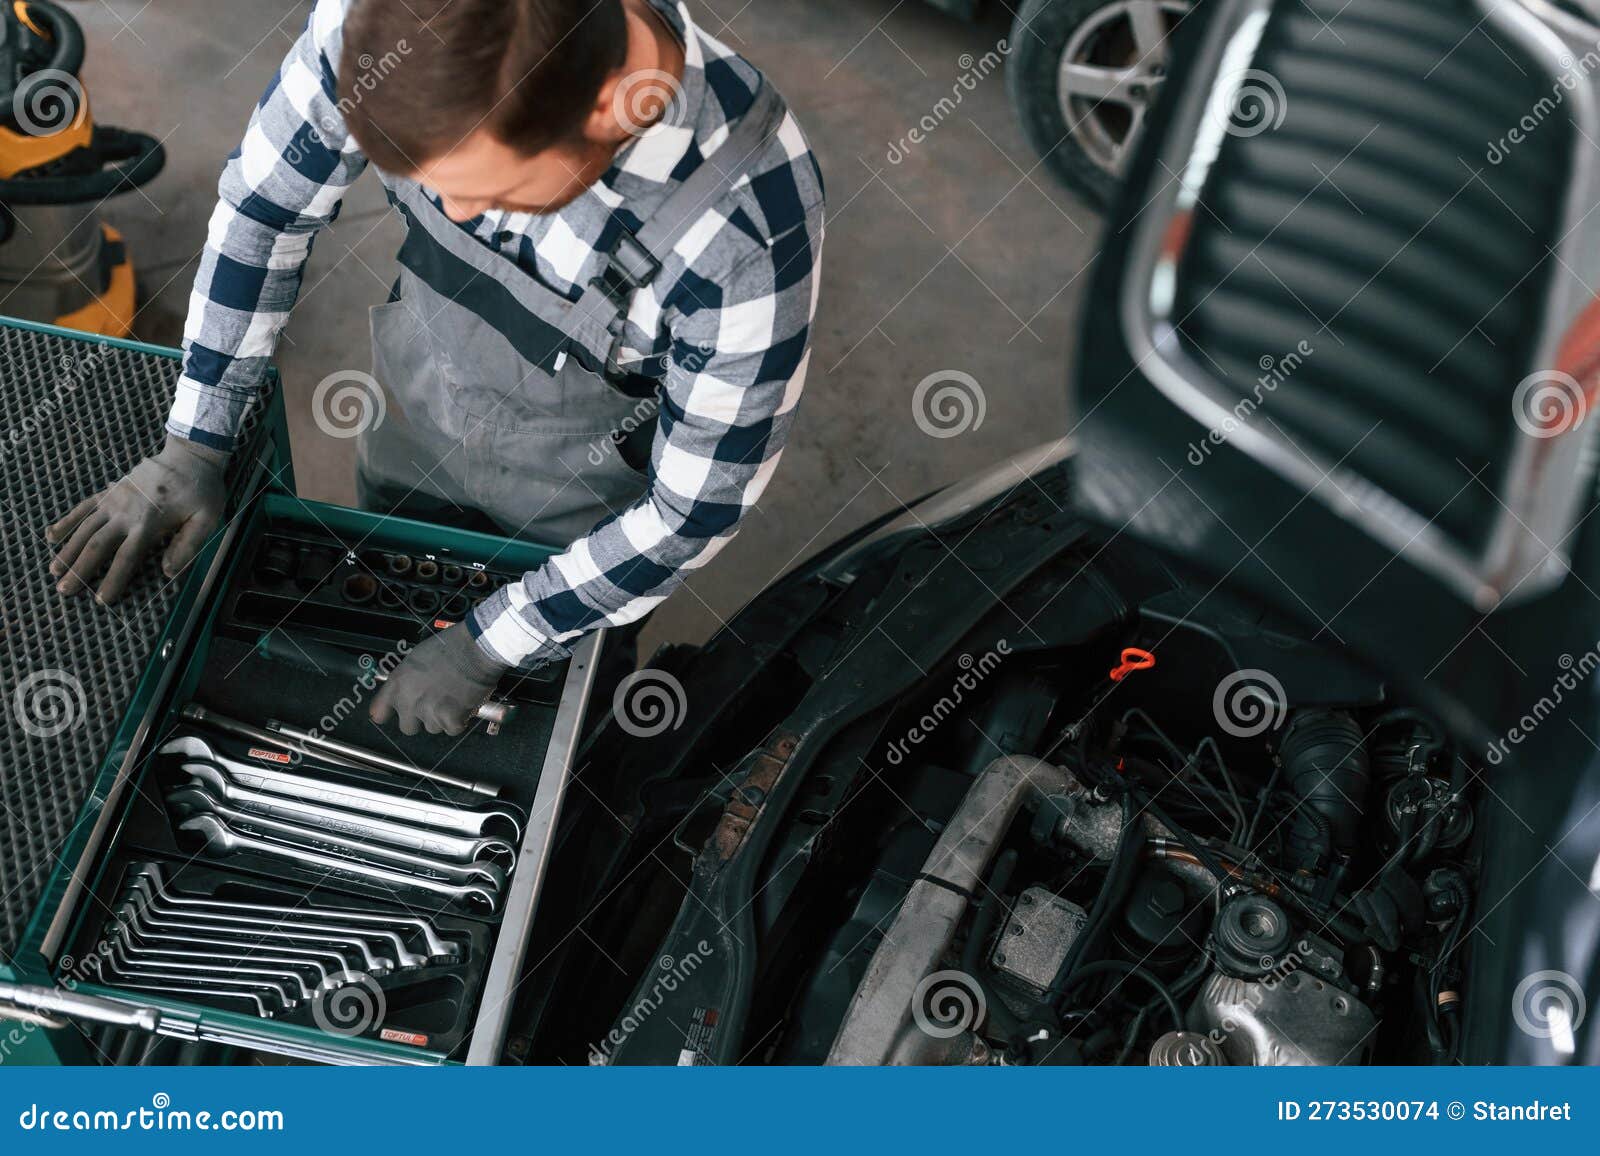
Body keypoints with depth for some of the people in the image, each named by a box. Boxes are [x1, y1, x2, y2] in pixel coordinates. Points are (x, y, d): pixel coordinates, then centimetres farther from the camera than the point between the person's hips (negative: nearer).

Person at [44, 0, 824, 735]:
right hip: (412, 425, 4)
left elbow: (696, 508, -27)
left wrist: (482, 650, -19)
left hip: (587, 509, -3)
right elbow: (266, 203, -13)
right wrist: (192, 447, -11)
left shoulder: (750, 228, -42)